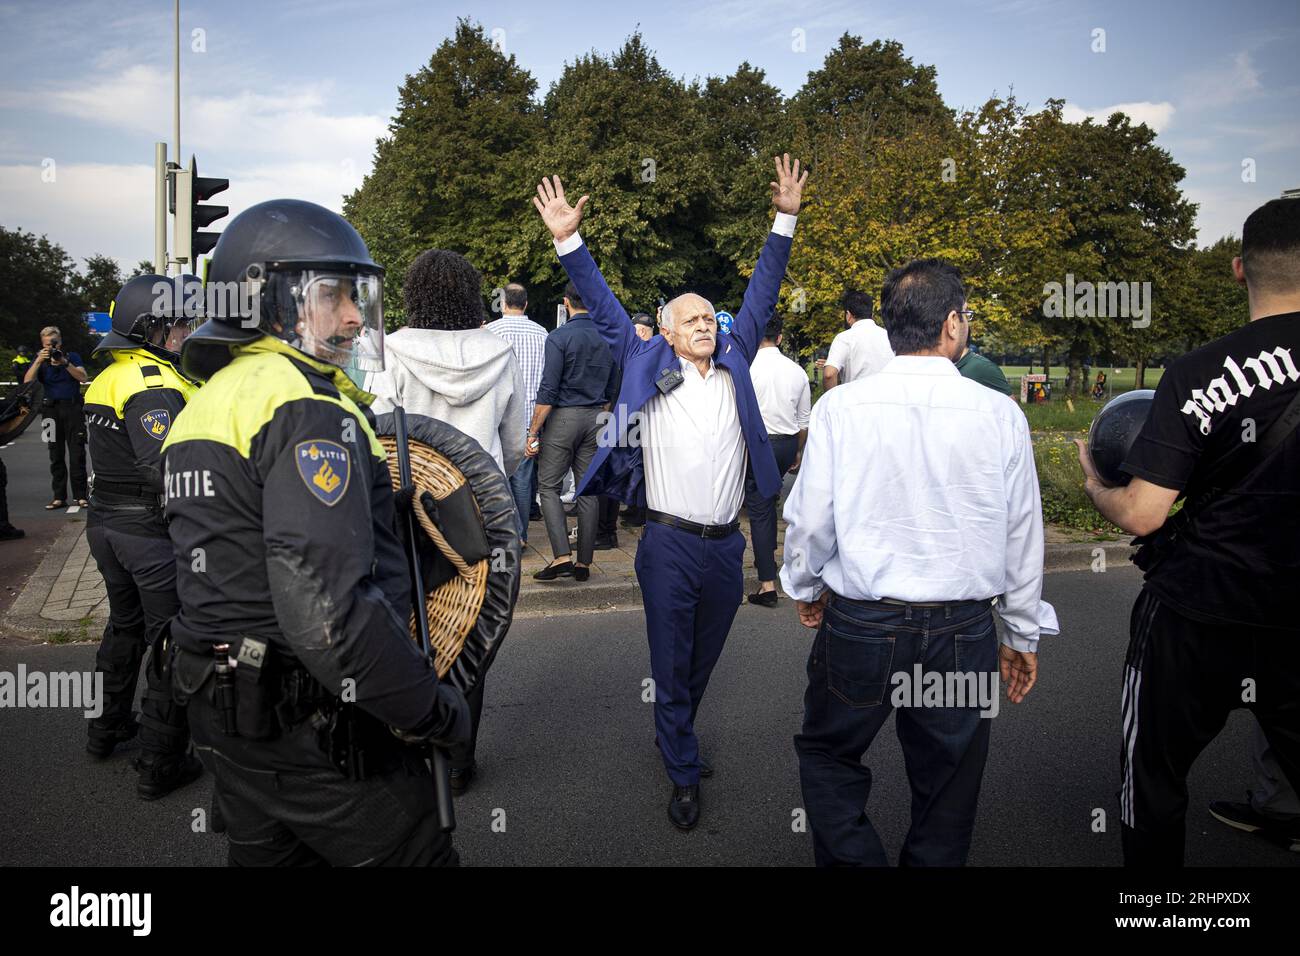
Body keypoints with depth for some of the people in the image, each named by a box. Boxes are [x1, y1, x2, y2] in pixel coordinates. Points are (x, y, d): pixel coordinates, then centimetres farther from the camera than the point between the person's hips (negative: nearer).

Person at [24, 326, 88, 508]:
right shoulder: (40, 361, 8)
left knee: (77, 454, -4)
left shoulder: (72, 356, 5)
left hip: (73, 408, -2)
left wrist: (65, 363, -20)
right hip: (52, 410, 2)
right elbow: (27, 381, -7)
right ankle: (59, 497, 8)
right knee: (56, 455, 5)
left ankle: (80, 495, -1)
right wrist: (39, 361, -18)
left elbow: (83, 377, -8)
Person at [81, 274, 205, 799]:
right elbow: (166, 469, -31)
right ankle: (161, 765, 10)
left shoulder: (106, 379, 11)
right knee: (172, 644, 2)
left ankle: (106, 727, 43)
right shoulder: (153, 384, -20)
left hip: (105, 521, 10)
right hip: (154, 533, -9)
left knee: (125, 624, 27)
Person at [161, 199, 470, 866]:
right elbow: (327, 612, -29)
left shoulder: (204, 404, 12)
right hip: (313, 735, -9)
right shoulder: (307, 409, -20)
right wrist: (438, 711, -19)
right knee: (414, 853, 5)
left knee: (269, 853, 24)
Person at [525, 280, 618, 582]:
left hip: (563, 416, -5)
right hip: (595, 419, 5)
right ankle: (583, 562, 11)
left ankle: (561, 556, -8)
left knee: (549, 486, 3)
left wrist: (533, 432, -11)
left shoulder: (559, 337, -10)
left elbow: (548, 391, -15)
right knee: (588, 490, 7)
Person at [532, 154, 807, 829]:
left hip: (726, 544, 4)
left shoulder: (734, 367, 8)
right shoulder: (648, 368, 1)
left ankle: (674, 738, 43)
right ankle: (684, 773, 23)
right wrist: (568, 241, -2)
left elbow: (760, 296, 11)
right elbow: (604, 309, 3)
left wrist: (785, 222, 9)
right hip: (668, 544, -3)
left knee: (703, 660, 19)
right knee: (670, 664, 7)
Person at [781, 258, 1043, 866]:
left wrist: (805, 588, 15)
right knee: (948, 783, 19)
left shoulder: (840, 406, -10)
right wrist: (1023, 634, 16)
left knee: (828, 753, 21)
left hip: (859, 625, -1)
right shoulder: (1001, 415, -5)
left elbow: (810, 519, -6)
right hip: (964, 632, 2)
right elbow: (1023, 532, 2)